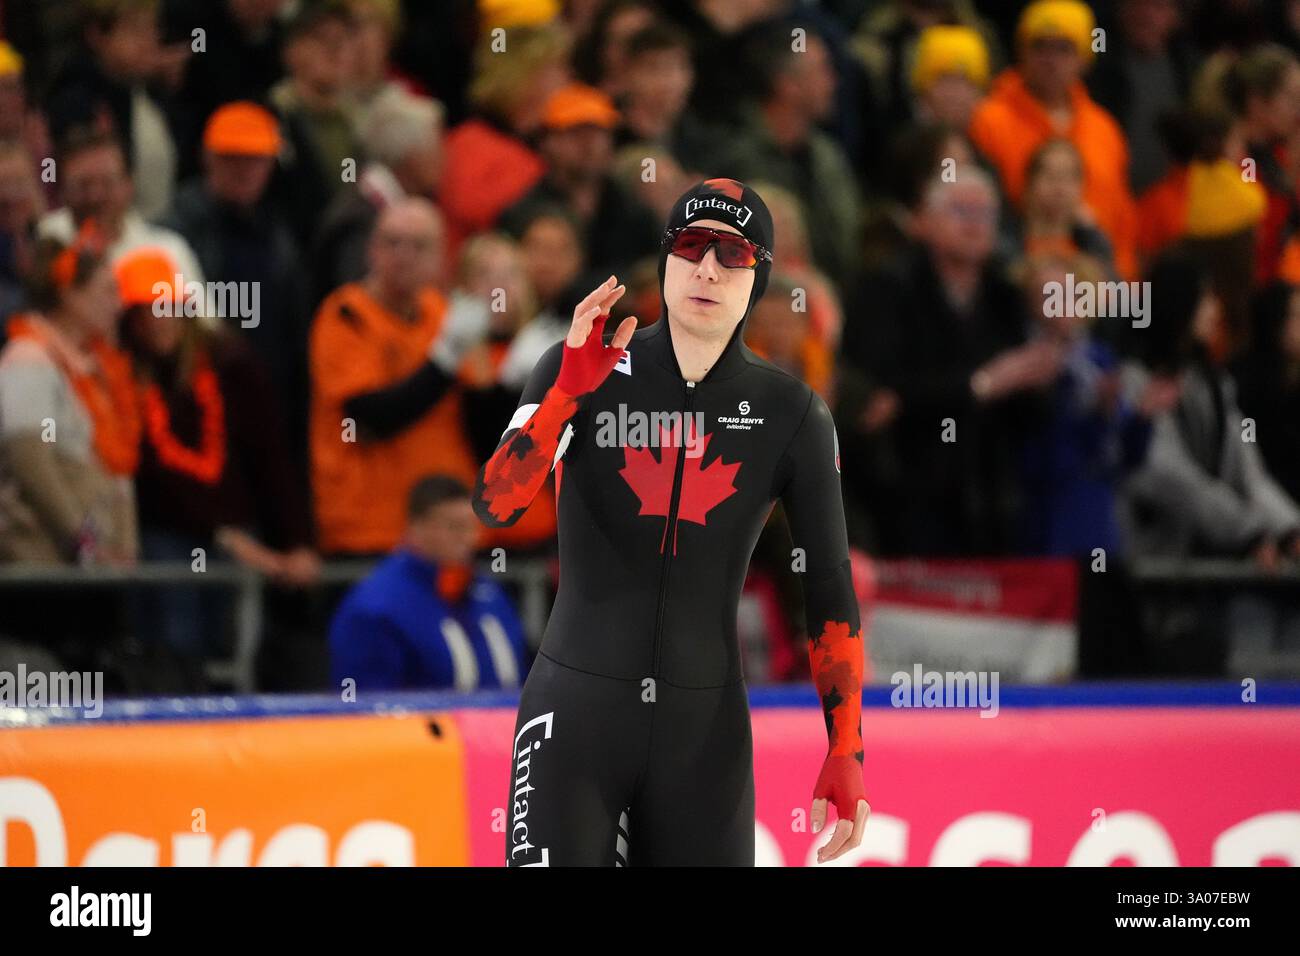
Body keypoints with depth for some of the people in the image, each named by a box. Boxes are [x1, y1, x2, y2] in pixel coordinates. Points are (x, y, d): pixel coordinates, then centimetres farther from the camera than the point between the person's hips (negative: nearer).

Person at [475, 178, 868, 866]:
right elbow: (495, 505, -14)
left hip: (706, 728, 2)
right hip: (576, 707, -1)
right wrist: (570, 390, -27)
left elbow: (829, 588, 3)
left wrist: (846, 752, -4)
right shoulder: (578, 370, -2)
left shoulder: (791, 416, 1)